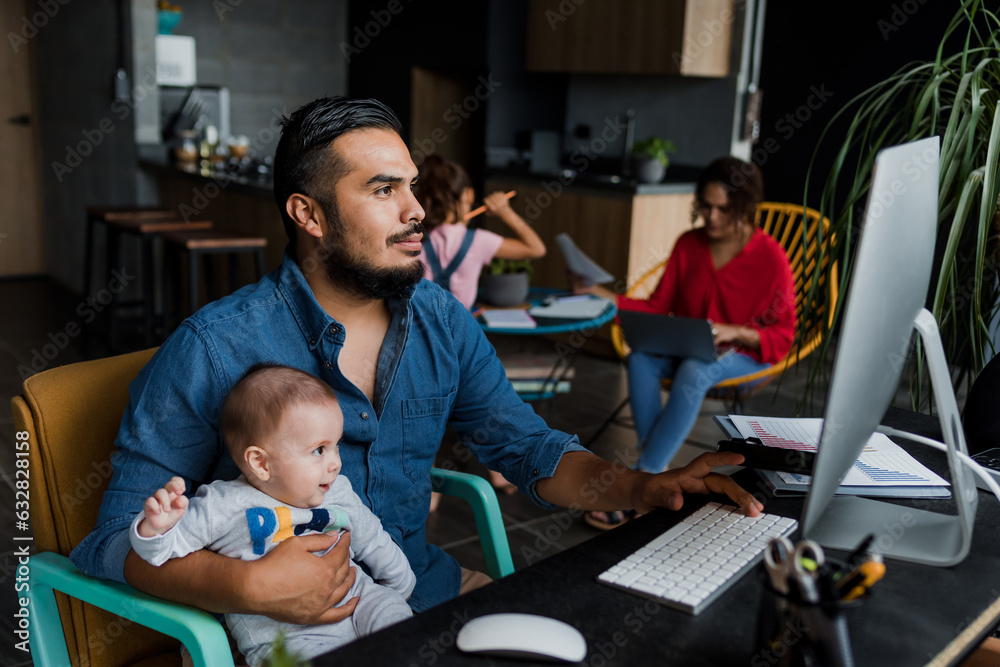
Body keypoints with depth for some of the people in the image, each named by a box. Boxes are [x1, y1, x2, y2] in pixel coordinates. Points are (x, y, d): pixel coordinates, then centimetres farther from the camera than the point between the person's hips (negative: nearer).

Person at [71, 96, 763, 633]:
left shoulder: (444, 322, 1)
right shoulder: (213, 350, -16)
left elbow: (529, 449, 5)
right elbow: (119, 536, -14)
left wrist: (643, 487, -14)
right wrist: (246, 587, -32)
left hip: (427, 589, 5)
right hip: (290, 627, -4)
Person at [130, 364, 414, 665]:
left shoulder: (340, 493, 9)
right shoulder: (222, 507, -7)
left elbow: (373, 543, 23)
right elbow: (168, 545, -5)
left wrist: (402, 584, 30)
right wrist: (155, 526, -27)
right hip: (284, 635, -5)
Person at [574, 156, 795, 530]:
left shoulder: (770, 257, -11)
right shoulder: (689, 244, 3)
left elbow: (782, 336, -8)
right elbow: (658, 308, 4)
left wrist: (735, 332, -27)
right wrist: (602, 295, -9)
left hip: (746, 353, -5)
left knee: (694, 371, -38)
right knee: (640, 359, -28)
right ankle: (657, 474, -28)